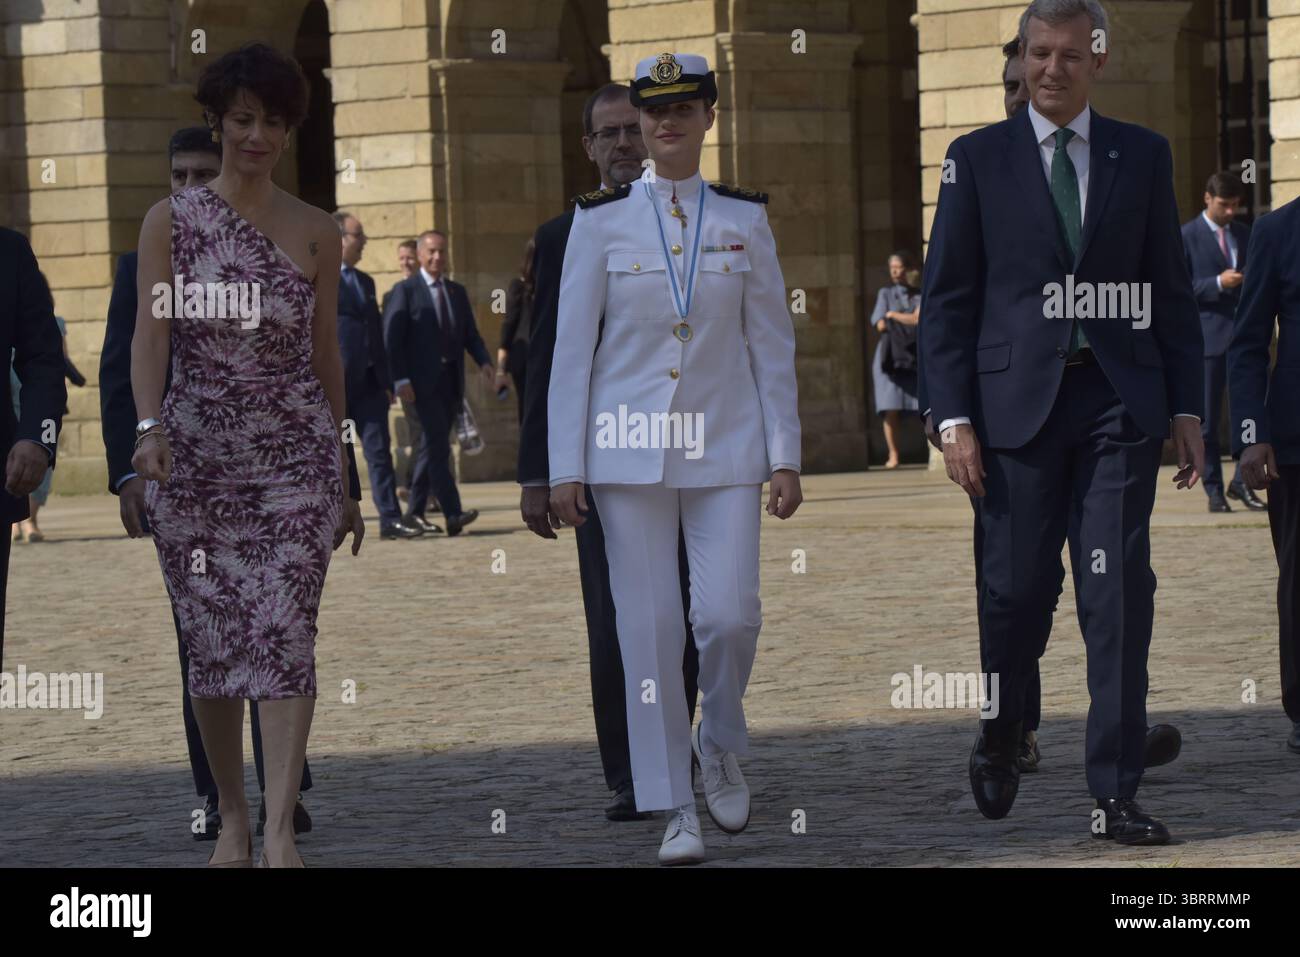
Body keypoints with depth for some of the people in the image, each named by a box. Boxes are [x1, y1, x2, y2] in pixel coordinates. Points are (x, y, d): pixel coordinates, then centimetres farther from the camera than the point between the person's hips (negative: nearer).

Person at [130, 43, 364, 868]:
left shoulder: (316, 232, 8)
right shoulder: (171, 221, 3)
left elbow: (326, 354, 12)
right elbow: (150, 331, -7)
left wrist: (344, 481, 13)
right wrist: (149, 425, -25)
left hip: (296, 452, 0)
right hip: (196, 452, 0)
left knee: (285, 628, -14)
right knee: (212, 639, 3)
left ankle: (280, 829, -21)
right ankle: (233, 819, 17)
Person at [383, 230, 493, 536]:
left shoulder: (457, 292, 16)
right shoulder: (405, 290, -1)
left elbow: (470, 335, 15)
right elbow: (391, 338, -6)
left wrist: (484, 362, -5)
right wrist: (400, 379, -15)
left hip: (451, 381, 6)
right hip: (423, 382, -6)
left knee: (434, 446, 10)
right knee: (438, 445, -13)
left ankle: (414, 511, 20)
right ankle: (453, 514, -21)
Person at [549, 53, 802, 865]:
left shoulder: (745, 218, 5)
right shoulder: (602, 220, 1)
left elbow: (773, 342, 6)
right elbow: (572, 346, 2)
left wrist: (785, 455, 1)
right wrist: (565, 466, -2)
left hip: (724, 445, 1)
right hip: (629, 448, -1)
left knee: (731, 614, -9)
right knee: (650, 628, -1)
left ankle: (720, 744, 21)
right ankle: (676, 810, 6)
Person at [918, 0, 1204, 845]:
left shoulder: (1143, 156, 9)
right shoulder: (979, 157, 5)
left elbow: (1172, 290, 10)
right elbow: (947, 297, 4)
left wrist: (1186, 408, 4)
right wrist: (954, 417, -4)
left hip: (1120, 402, 1)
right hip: (1019, 399, -1)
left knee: (1120, 593, -4)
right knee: (1017, 589, 3)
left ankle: (1117, 792, -2)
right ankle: (999, 743, 29)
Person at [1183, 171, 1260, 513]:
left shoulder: (1245, 235, 14)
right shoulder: (1186, 237, -1)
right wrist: (1217, 283, -18)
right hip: (1209, 336, -4)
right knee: (1208, 419, 1)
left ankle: (1242, 482, 5)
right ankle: (1214, 490, 8)